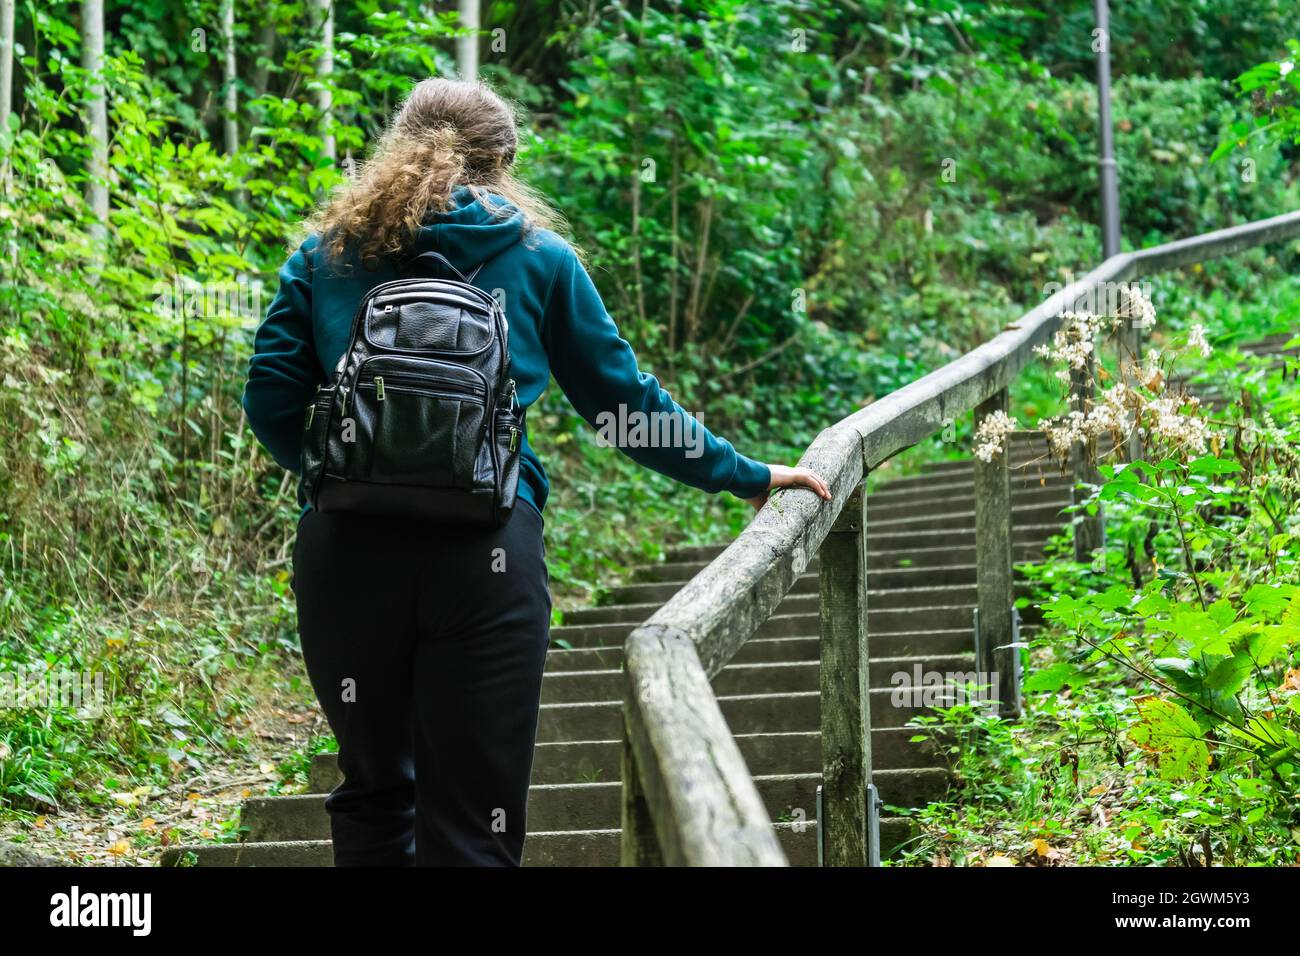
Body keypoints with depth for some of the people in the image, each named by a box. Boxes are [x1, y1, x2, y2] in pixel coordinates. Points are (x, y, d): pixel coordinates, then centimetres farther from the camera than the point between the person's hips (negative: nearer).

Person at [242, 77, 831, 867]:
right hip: (486, 556, -2)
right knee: (474, 825, 2)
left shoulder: (324, 256, 12)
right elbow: (624, 401, 12)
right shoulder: (539, 259, 9)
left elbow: (272, 401, 5)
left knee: (374, 793, 20)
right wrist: (744, 476, 24)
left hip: (347, 546, 2)